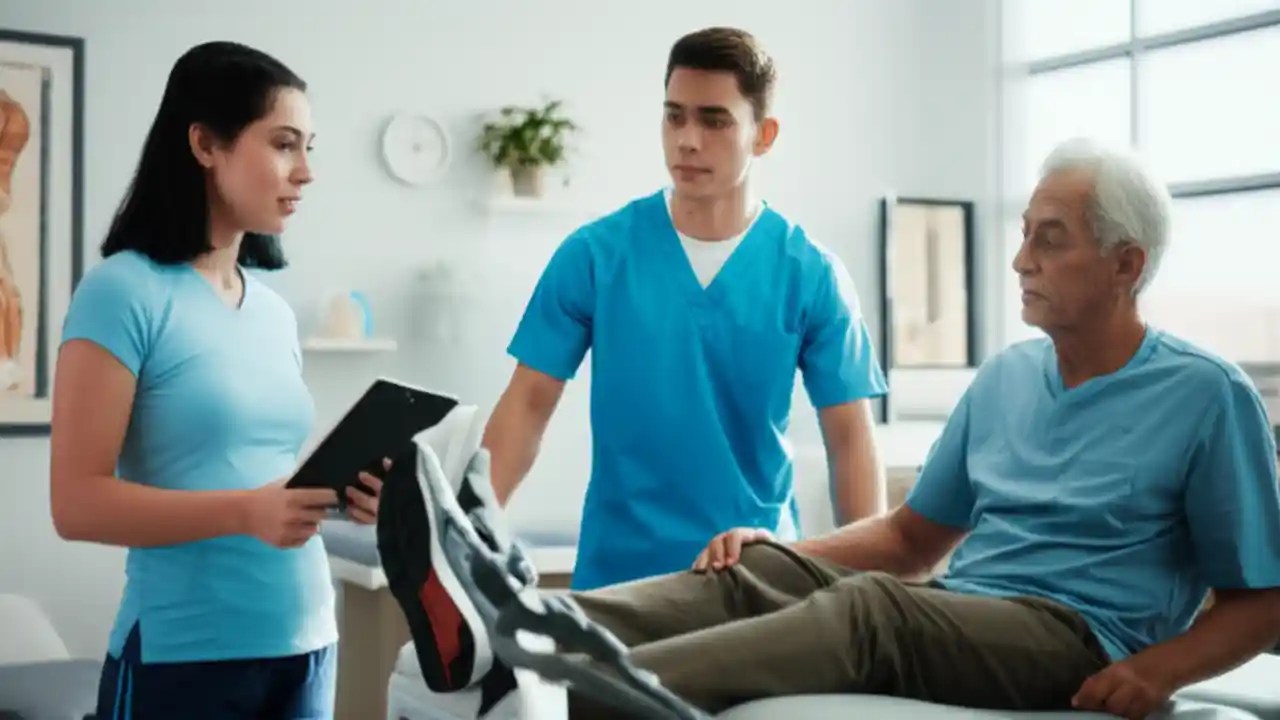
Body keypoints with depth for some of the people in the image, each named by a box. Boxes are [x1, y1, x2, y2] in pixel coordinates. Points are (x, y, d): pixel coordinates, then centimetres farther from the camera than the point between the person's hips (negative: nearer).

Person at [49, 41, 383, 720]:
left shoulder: (275, 310, 10)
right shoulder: (125, 291, -9)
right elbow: (78, 501, -14)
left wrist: (338, 491, -2)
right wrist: (244, 513, -26)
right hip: (183, 656, -6)